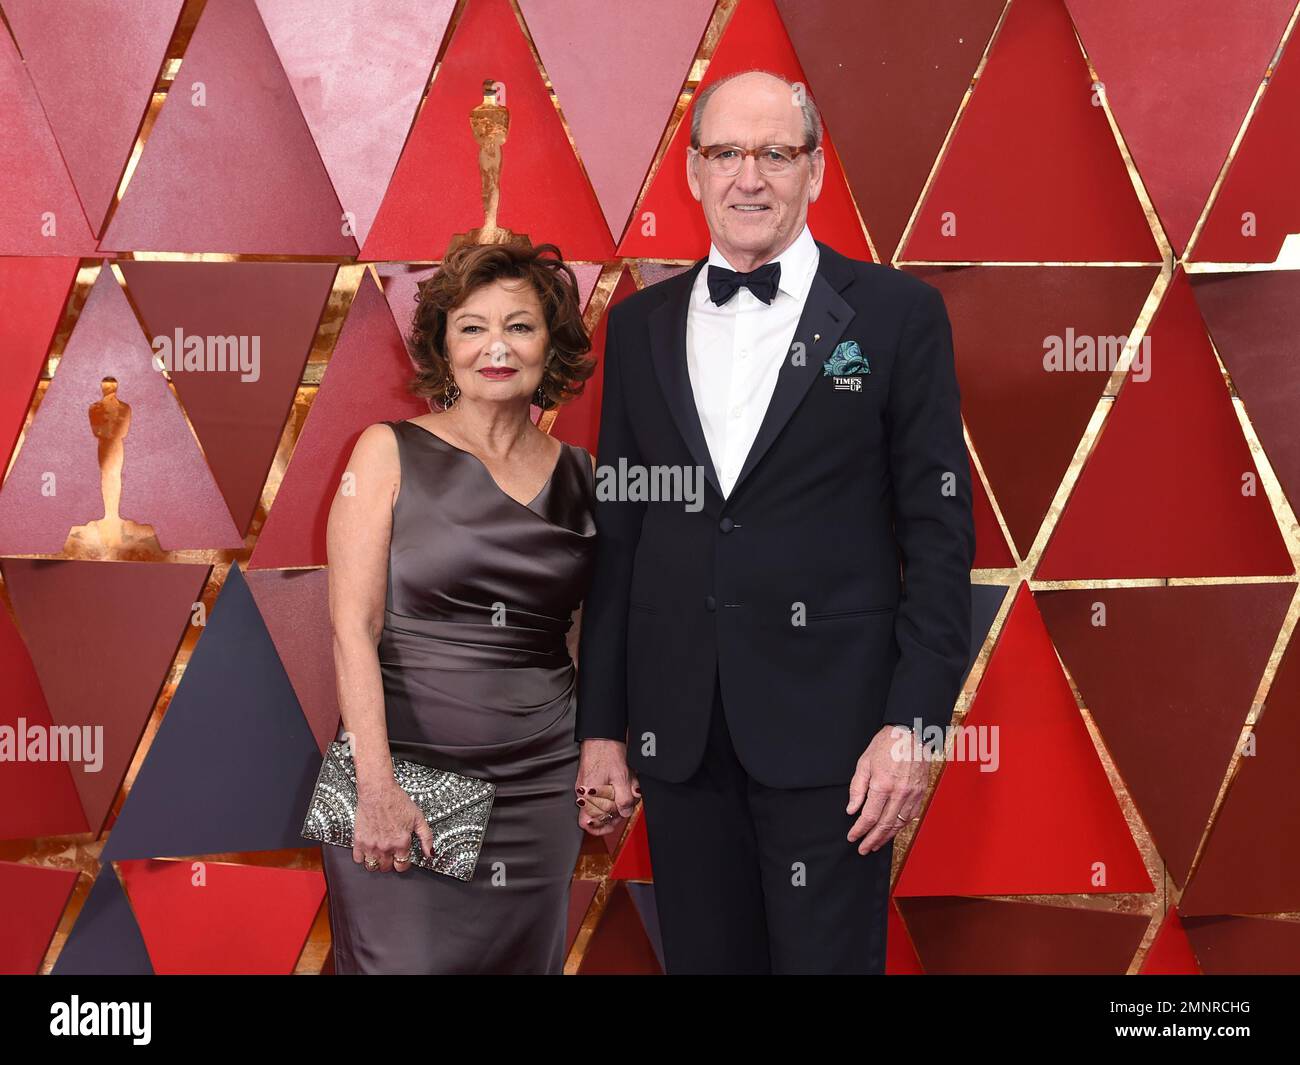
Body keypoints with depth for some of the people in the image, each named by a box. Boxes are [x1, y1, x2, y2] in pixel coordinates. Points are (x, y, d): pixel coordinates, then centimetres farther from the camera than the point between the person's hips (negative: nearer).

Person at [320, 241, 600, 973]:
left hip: (539, 785, 3)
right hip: (402, 769, -3)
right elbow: (353, 625, -8)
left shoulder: (580, 476, 7)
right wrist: (377, 784, -16)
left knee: (526, 959, 10)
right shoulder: (390, 453, -1)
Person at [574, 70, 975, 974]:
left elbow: (939, 528, -3)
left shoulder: (897, 312, -1)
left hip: (828, 728, -3)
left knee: (829, 955, 3)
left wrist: (913, 722, -10)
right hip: (678, 730, 4)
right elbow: (617, 535, 10)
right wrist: (602, 727, 8)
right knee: (703, 955, 13)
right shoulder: (639, 325, 9)